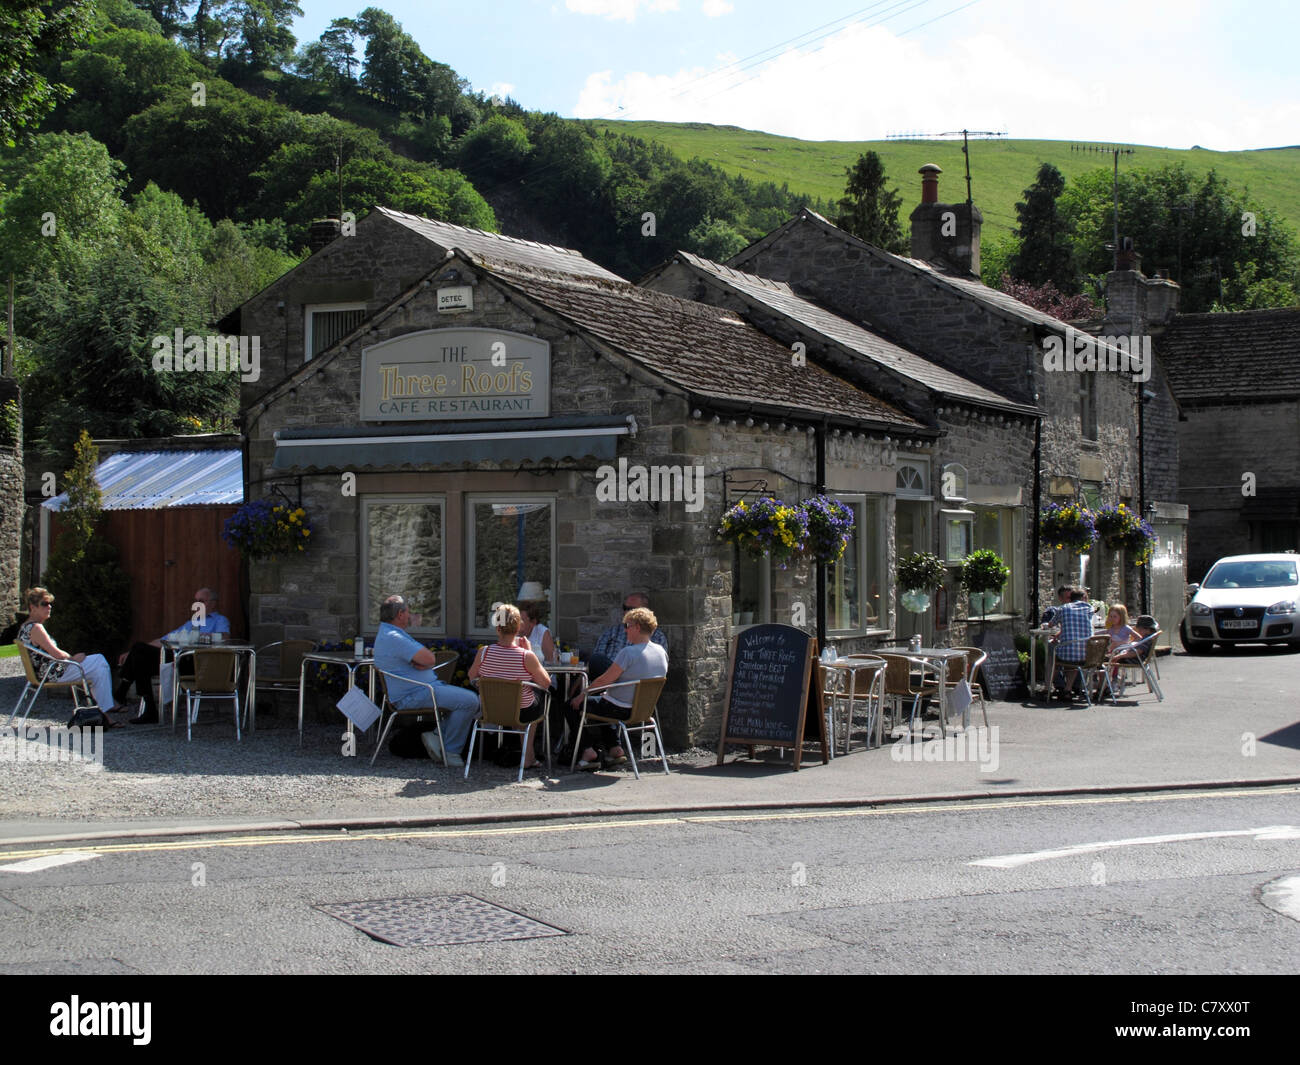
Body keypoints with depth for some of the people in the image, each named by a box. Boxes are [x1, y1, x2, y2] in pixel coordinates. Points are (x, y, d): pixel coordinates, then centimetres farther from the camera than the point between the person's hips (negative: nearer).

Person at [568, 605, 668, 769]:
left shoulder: (629, 652, -24)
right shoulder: (661, 651, 0)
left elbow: (605, 680, -20)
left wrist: (581, 696, -7)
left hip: (621, 710, -8)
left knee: (573, 707, 9)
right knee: (602, 703, 36)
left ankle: (588, 749, 0)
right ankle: (615, 748, 24)